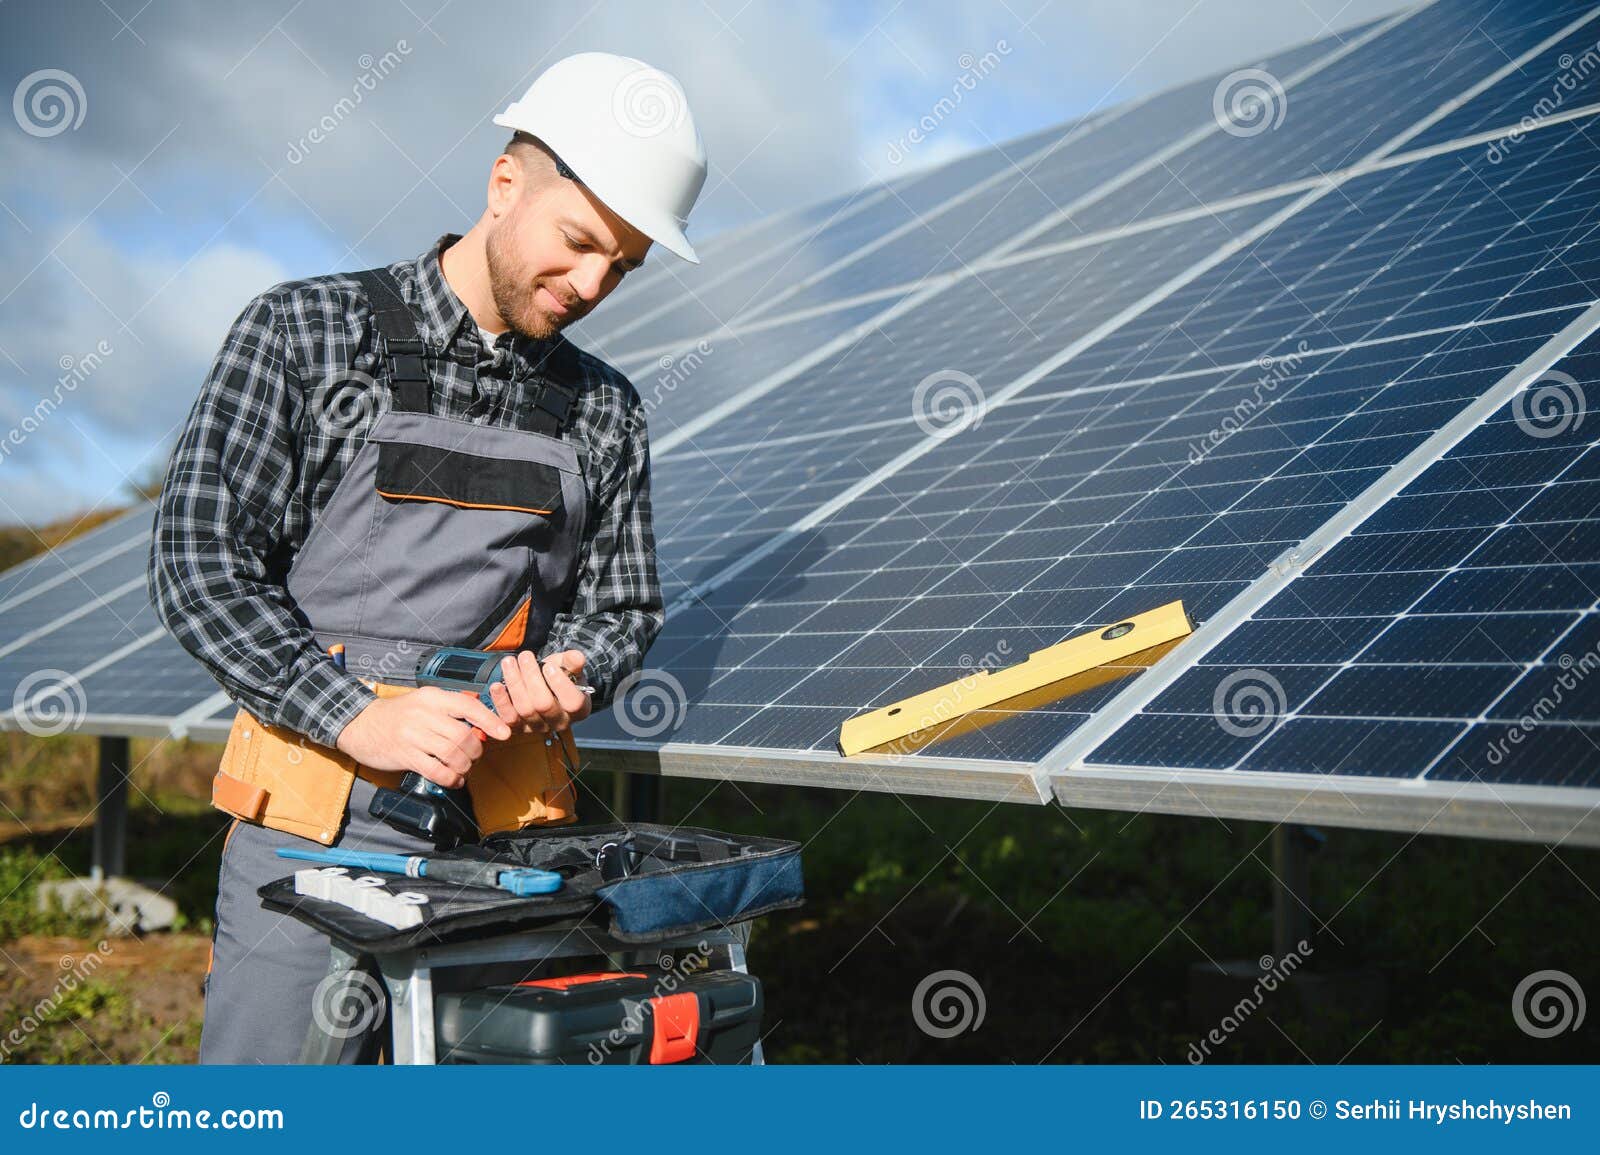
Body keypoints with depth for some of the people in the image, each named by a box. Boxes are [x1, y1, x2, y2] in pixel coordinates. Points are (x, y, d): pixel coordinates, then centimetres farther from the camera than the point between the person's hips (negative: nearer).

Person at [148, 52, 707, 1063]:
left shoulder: (606, 412, 11)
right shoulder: (304, 333, 0)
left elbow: (622, 607, 18)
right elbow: (201, 560, -6)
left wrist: (566, 678, -5)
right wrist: (356, 716, -16)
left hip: (502, 844, 3)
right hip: (311, 833, -3)